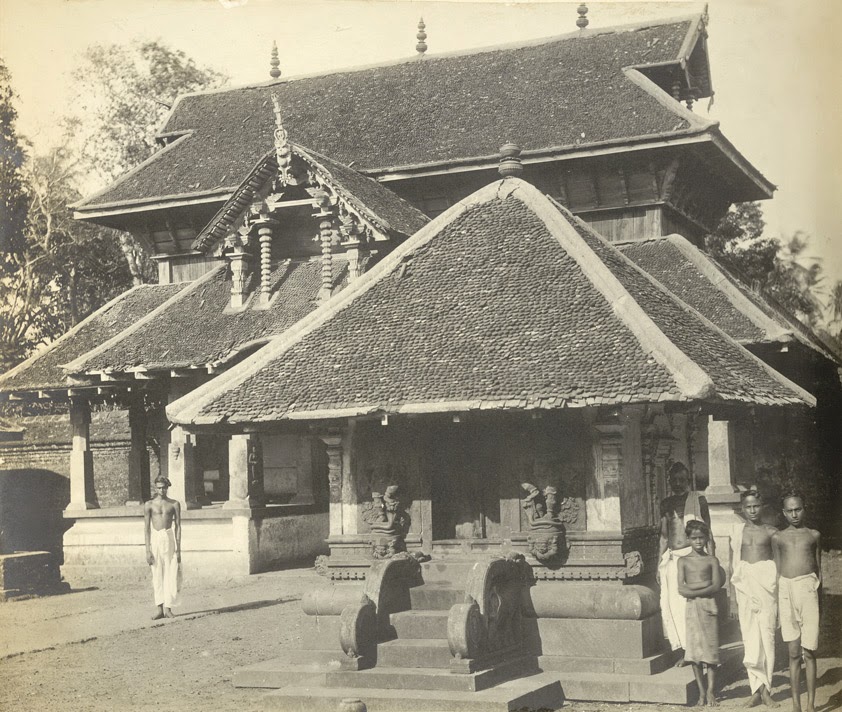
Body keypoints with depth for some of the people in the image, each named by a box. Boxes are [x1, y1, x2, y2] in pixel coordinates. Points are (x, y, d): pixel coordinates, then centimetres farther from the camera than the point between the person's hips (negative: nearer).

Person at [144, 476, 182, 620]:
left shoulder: (174, 504, 5)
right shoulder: (149, 505, 4)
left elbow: (178, 526, 5)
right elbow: (147, 528, 4)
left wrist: (178, 548, -1)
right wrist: (148, 550, -2)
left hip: (169, 539, 0)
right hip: (155, 539, 0)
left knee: (170, 575, -2)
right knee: (157, 575, 2)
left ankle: (168, 608, 3)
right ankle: (160, 609, 6)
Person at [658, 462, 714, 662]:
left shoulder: (698, 500, 3)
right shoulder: (666, 504, 15)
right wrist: (660, 565, 16)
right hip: (671, 558, 4)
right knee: (672, 604, 0)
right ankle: (684, 649, 9)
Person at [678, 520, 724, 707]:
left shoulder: (712, 560, 3)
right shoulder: (683, 561, 5)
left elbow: (716, 586, -7)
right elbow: (681, 589, -4)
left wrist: (693, 590, -13)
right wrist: (704, 585, -12)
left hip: (708, 606, -1)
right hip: (691, 607, 1)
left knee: (710, 648, -1)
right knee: (694, 649, 1)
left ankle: (711, 691, 6)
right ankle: (701, 691, 10)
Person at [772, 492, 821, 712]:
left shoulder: (814, 535, 9)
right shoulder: (778, 538, 11)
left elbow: (818, 569, 14)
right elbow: (778, 572, 13)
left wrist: (818, 593, 11)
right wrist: (778, 604, 9)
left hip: (807, 589, -1)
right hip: (786, 590, 1)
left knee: (809, 652, -2)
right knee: (793, 653, 4)